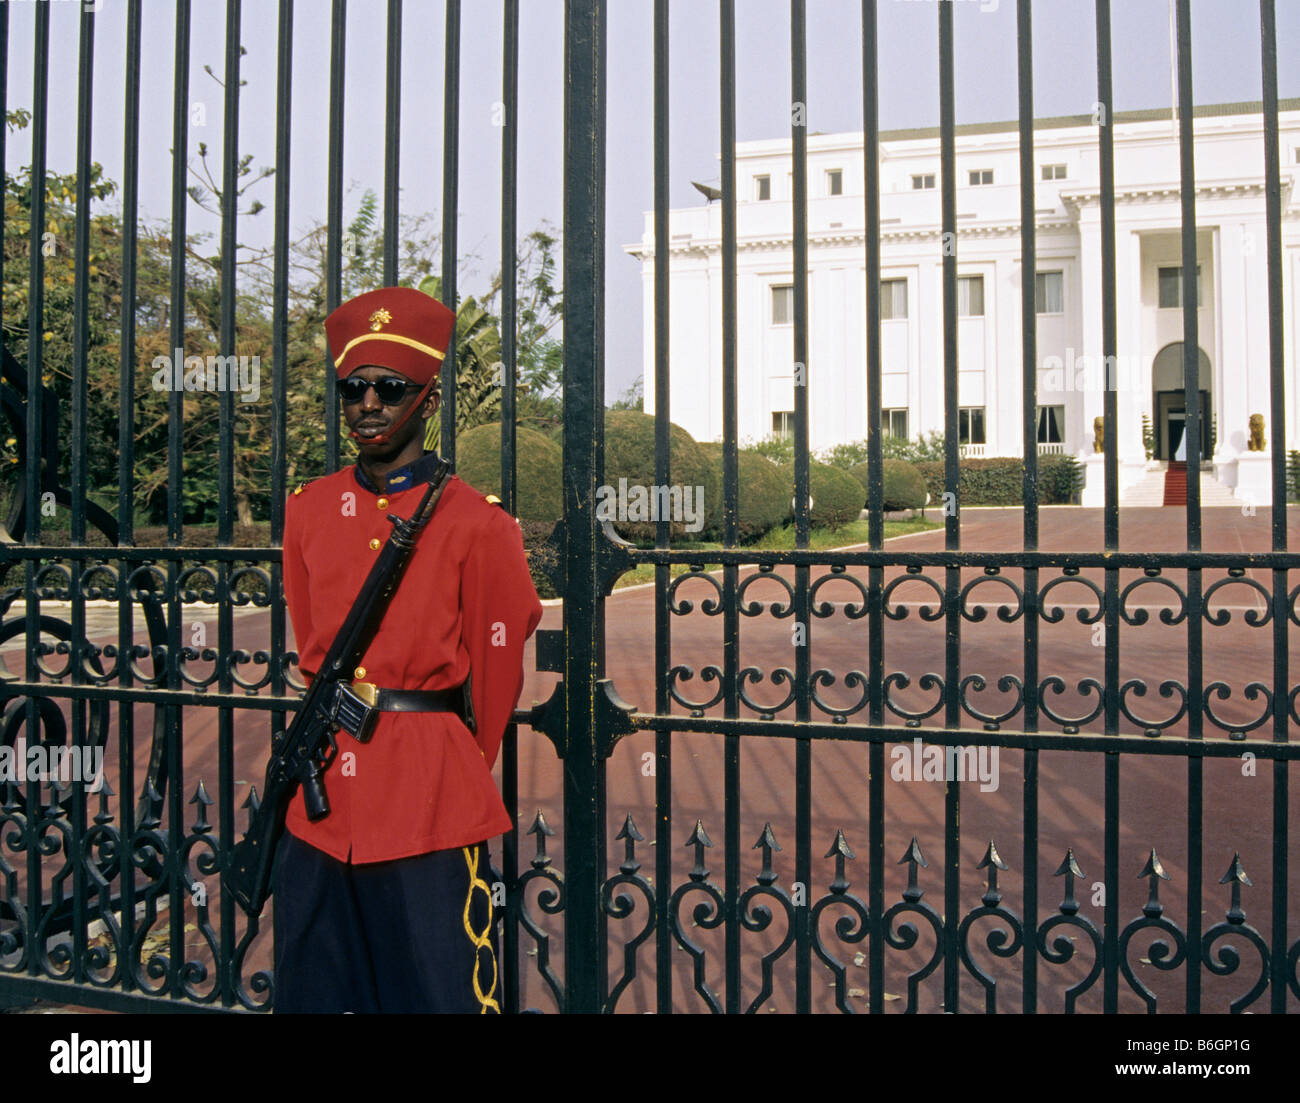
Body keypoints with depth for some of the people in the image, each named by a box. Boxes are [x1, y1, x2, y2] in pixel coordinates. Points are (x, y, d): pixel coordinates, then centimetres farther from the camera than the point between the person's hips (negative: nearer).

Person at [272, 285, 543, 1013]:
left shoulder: (477, 524, -8)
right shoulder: (308, 510, 7)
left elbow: (497, 668, 1)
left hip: (431, 813, -4)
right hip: (320, 799, 5)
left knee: (441, 988, 3)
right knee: (312, 988, 15)